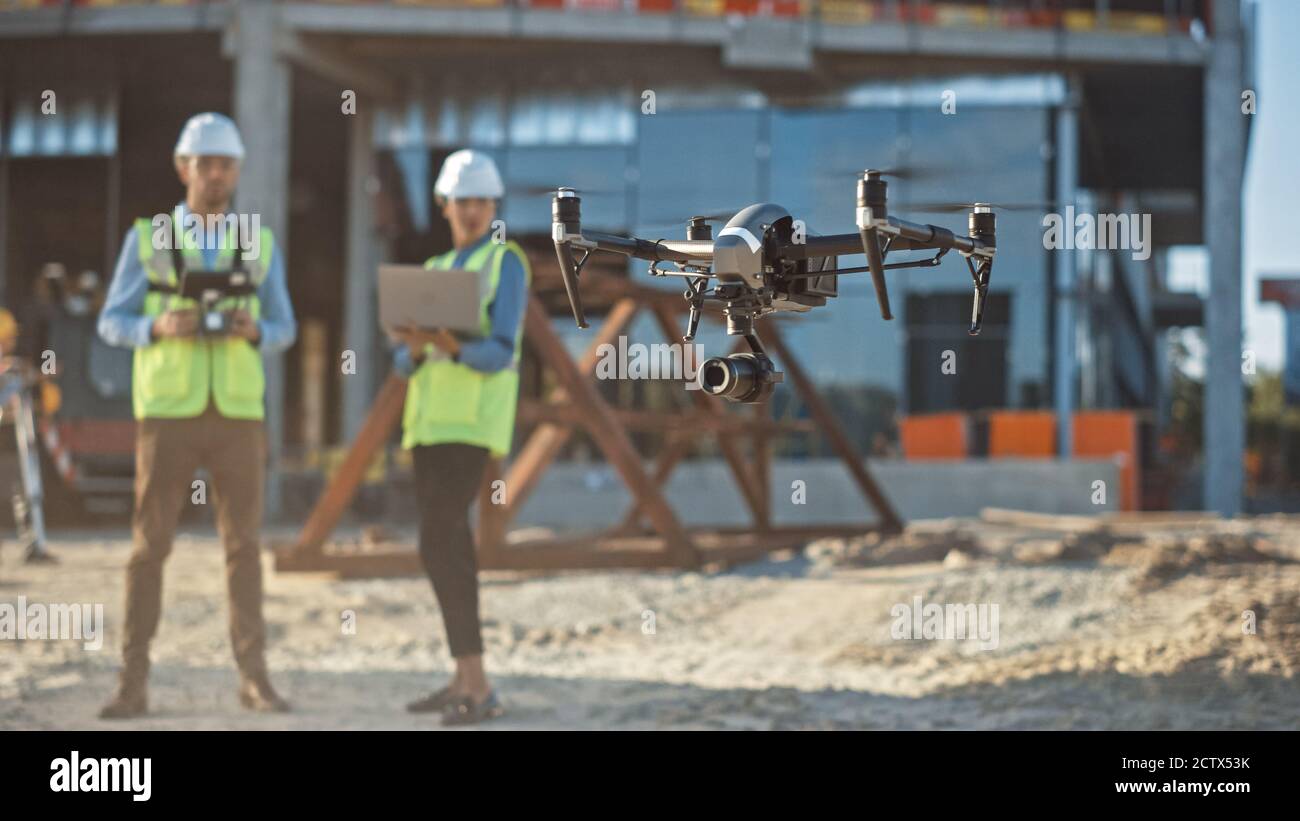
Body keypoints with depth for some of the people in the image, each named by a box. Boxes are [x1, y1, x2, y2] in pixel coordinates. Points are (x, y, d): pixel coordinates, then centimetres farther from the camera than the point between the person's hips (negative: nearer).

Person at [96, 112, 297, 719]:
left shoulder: (261, 244, 8)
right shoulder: (146, 238, 3)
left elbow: (284, 331, 10)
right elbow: (113, 324, 2)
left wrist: (253, 332, -15)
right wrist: (160, 328, -20)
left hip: (237, 414, 1)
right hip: (167, 413, -1)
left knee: (243, 546, 1)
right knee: (150, 546, -3)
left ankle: (254, 679, 8)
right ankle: (133, 685, 2)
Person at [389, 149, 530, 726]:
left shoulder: (507, 263, -3)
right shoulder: (434, 273, 19)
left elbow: (500, 353, -14)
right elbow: (404, 364, 12)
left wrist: (452, 347, -33)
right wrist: (414, 348, -12)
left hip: (473, 418, -8)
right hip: (430, 418, 8)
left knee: (439, 544, -17)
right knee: (448, 545, 9)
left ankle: (477, 687, -17)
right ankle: (465, 680, 16)